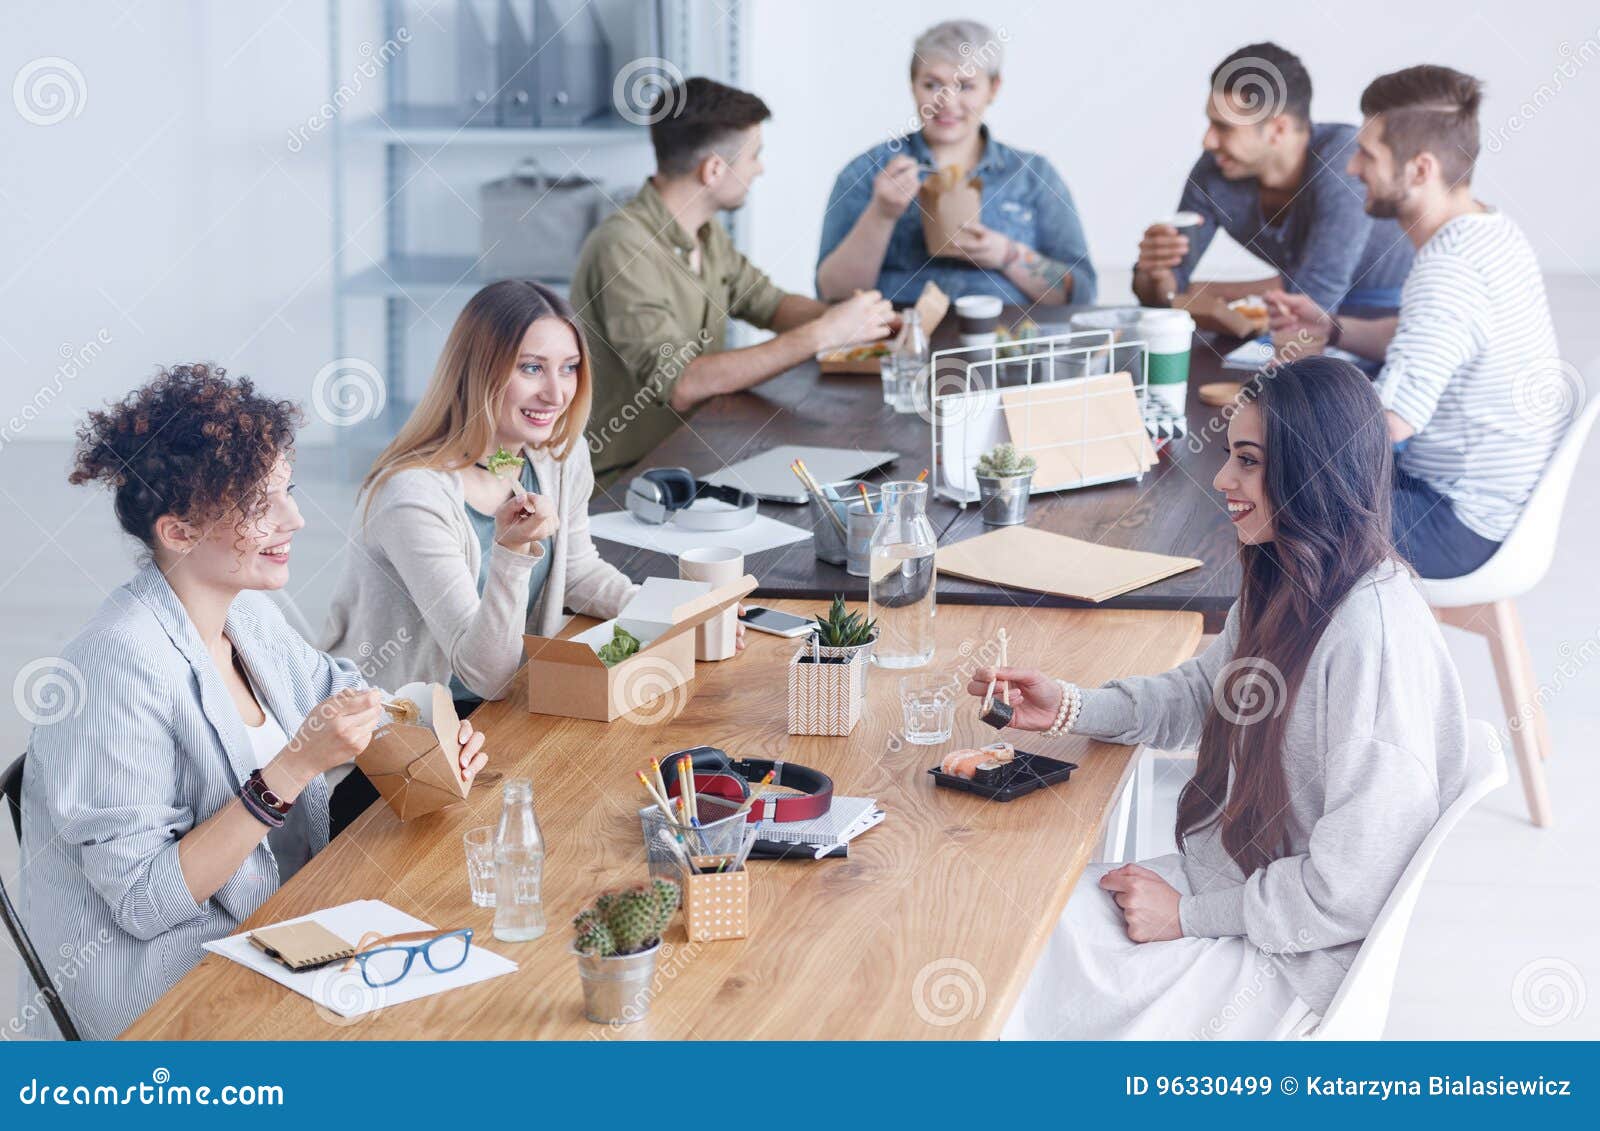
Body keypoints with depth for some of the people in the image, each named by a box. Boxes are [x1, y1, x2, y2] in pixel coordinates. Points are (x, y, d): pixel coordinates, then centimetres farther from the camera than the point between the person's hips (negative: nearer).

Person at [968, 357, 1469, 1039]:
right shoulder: (1285, 585, 1)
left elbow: (1351, 888, -27)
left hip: (1291, 955, -8)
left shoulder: (1373, 637, -29)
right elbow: (1201, 694, 18)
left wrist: (1189, 915, -17)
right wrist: (1068, 708, 1)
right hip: (1229, 881, 8)